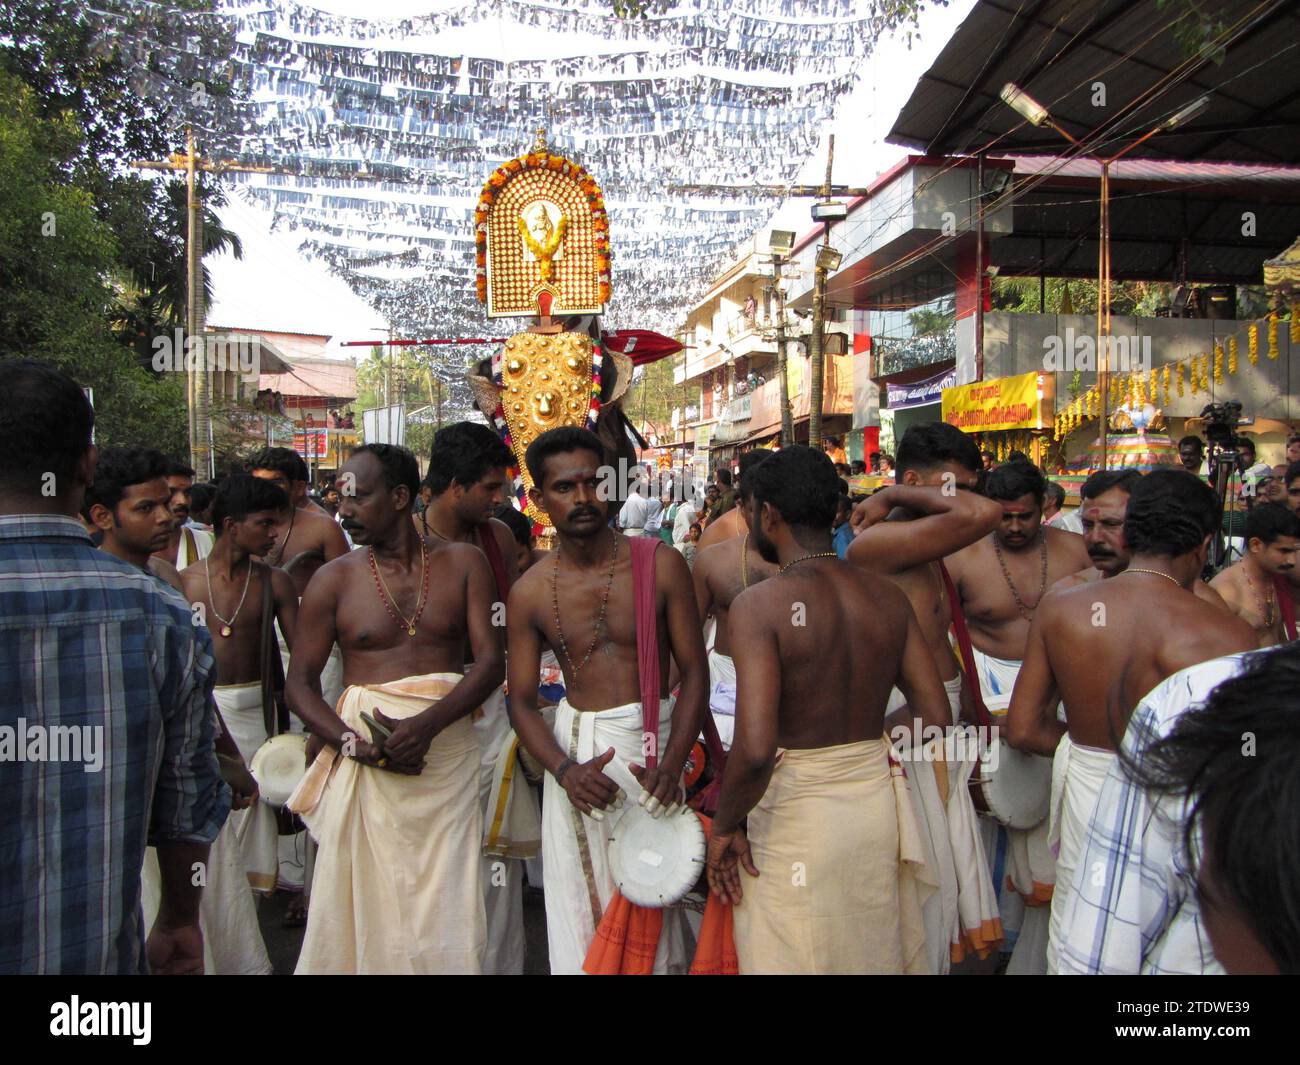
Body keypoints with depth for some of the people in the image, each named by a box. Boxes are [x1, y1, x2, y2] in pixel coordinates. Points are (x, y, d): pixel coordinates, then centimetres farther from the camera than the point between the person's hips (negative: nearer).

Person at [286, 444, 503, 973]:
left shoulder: (463, 563, 4)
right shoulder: (333, 579, 4)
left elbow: (490, 661, -3)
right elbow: (300, 682, 3)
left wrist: (426, 724, -18)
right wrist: (355, 743, -14)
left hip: (450, 747, 0)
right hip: (365, 762, 0)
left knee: (445, 906, 3)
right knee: (366, 900, 2)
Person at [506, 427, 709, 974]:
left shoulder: (661, 565, -6)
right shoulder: (530, 593, -2)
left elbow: (694, 670, -5)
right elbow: (521, 700, 2)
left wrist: (673, 761, -17)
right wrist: (565, 770, -14)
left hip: (655, 742, -1)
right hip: (575, 747, 1)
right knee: (583, 911, 11)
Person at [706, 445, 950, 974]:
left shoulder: (760, 604, -19)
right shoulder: (889, 598, -1)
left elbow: (755, 748, -27)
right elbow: (935, 717, 3)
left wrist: (724, 825, -11)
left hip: (796, 814, -5)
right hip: (879, 801, 5)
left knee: (797, 958, 14)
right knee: (877, 951, 24)